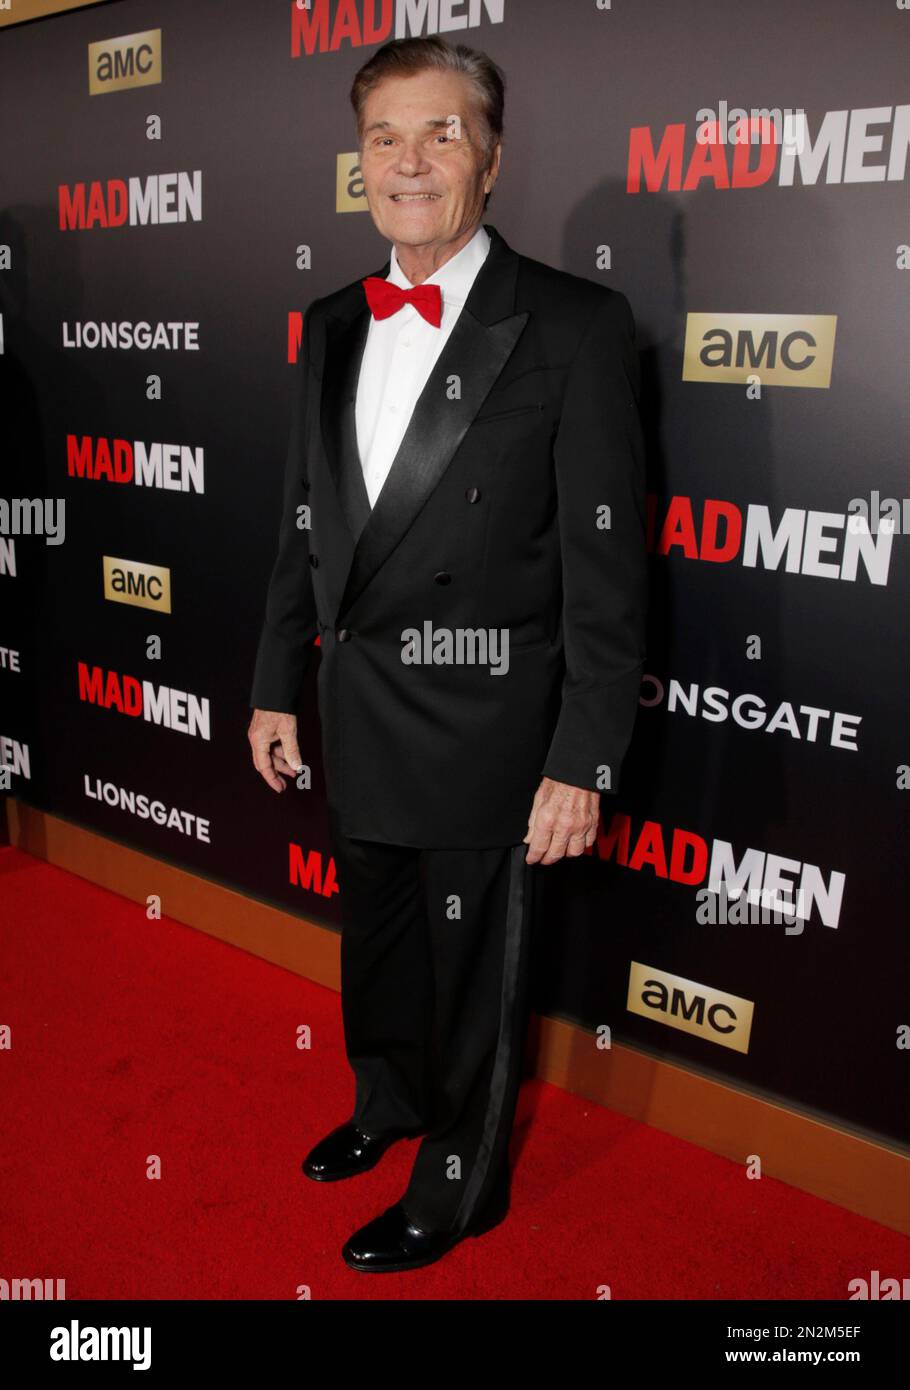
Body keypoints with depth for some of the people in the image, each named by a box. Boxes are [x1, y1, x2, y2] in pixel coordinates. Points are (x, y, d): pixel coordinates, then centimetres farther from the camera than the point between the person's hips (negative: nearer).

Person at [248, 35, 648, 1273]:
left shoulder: (574, 327, -13)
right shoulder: (334, 330, 7)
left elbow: (606, 565, -14)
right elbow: (305, 528, 13)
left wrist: (584, 760, -16)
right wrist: (277, 686, 12)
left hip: (485, 721, -6)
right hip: (360, 708, 6)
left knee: (474, 968, 12)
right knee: (375, 937, 24)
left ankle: (459, 1184, 37)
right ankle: (390, 1103, 52)